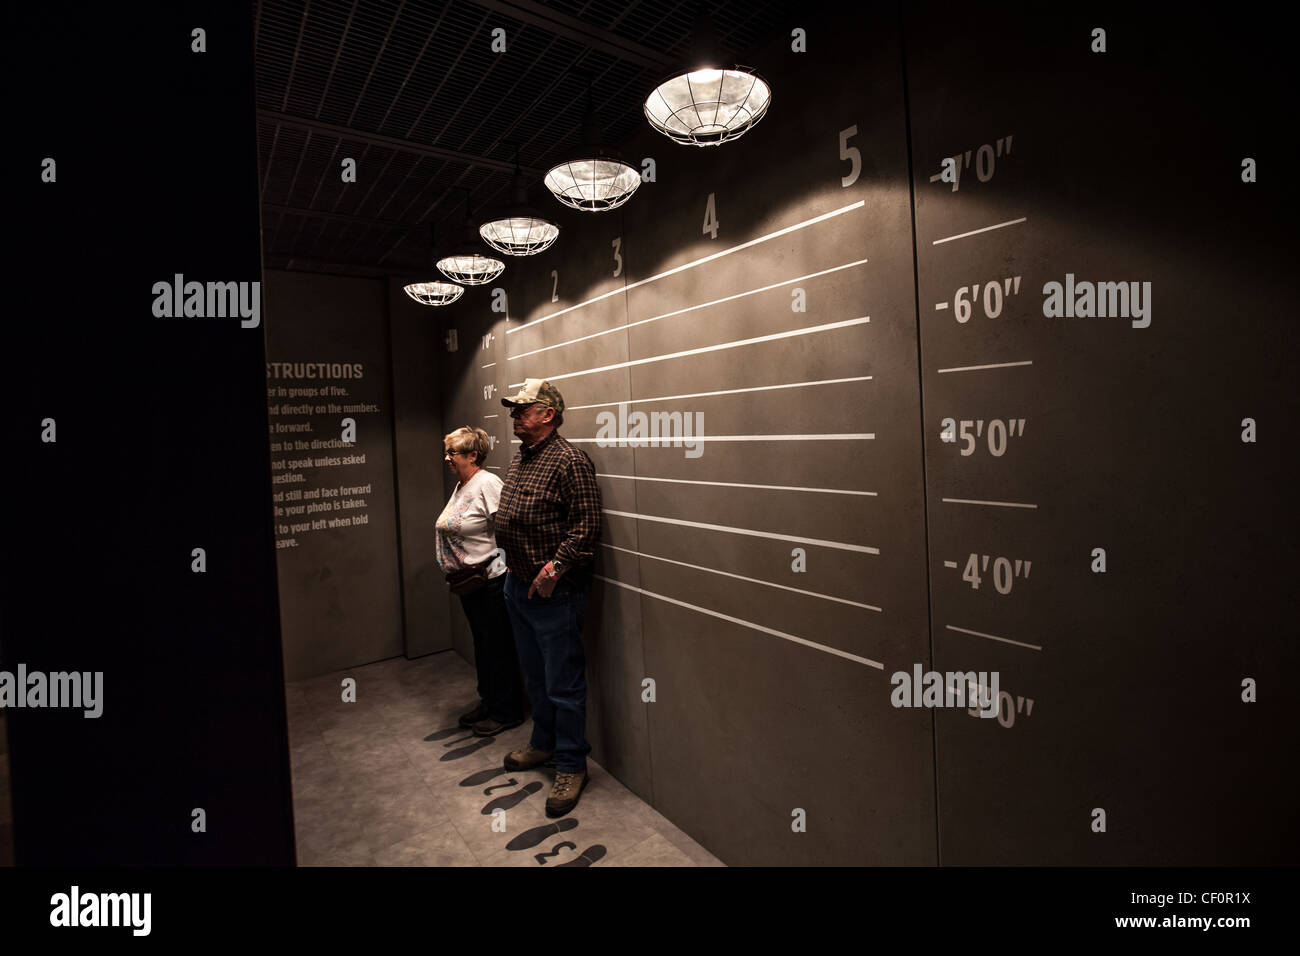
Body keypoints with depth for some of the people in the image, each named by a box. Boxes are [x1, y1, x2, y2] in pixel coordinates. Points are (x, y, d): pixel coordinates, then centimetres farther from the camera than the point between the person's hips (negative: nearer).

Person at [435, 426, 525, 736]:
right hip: (467, 583, 10)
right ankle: (488, 702, 35)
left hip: (490, 581, -9)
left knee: (498, 647, 2)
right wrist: (453, 572, 14)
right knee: (482, 644, 20)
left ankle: (506, 713, 16)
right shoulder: (460, 486, 13)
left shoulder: (488, 484, -16)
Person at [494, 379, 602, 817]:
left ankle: (571, 766, 18)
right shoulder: (518, 458, 12)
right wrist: (509, 558, 12)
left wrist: (554, 568, -23)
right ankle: (543, 743, 40)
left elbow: (586, 525, -21)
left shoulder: (570, 461, -16)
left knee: (563, 684, 3)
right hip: (518, 585, 9)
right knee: (534, 676, 22)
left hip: (555, 591, -9)